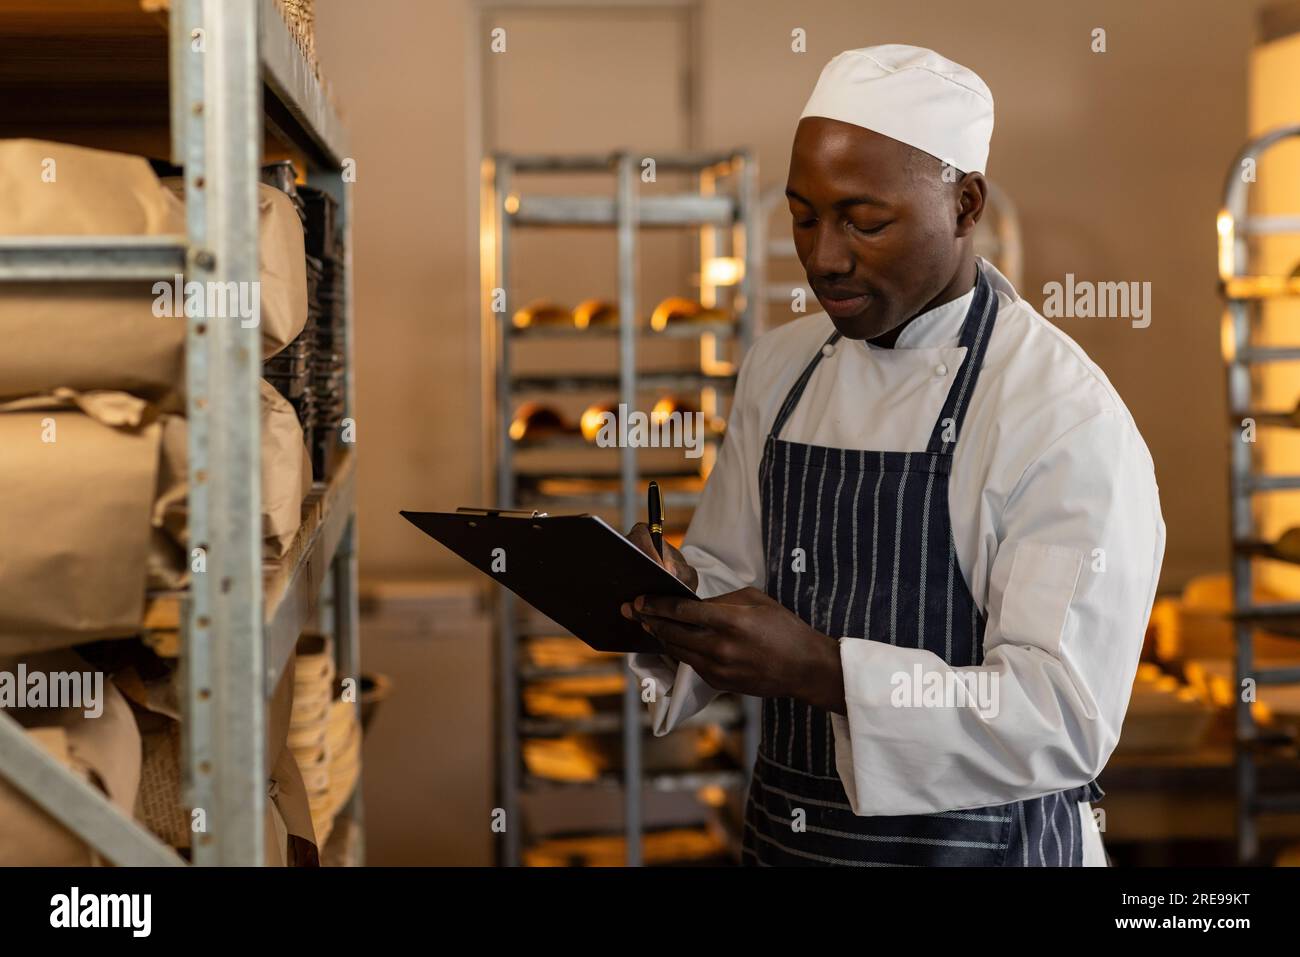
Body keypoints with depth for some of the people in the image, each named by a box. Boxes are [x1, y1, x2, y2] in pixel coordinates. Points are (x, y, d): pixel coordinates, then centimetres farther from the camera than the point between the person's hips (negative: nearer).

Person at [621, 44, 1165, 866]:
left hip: (977, 843, -5)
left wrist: (822, 671, -32)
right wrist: (676, 599, -13)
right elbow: (730, 579, 9)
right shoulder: (780, 367, 2)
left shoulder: (1070, 420, -19)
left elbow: (1066, 716, -24)